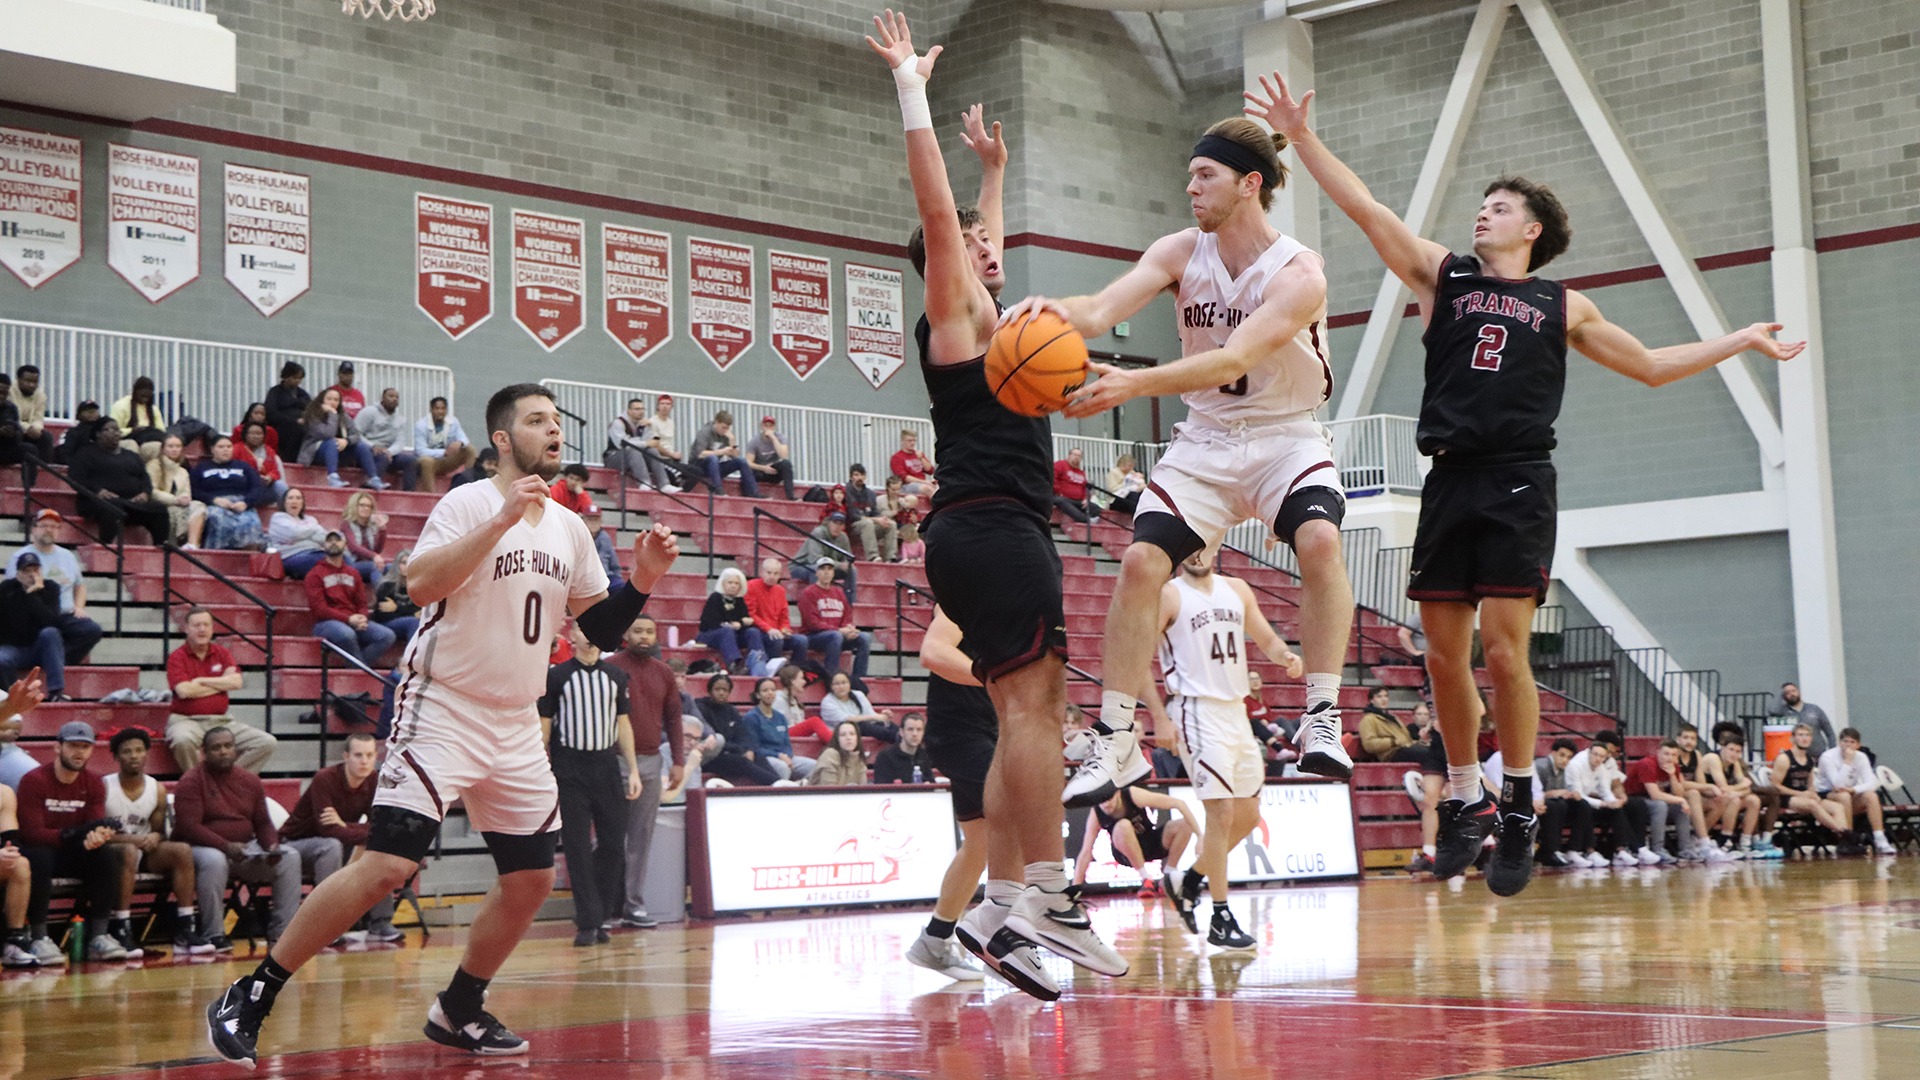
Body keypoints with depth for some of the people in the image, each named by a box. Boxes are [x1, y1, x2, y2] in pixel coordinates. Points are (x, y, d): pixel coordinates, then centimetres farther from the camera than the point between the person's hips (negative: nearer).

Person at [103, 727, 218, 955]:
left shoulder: (157, 789, 5)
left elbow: (159, 831, 10)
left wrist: (155, 838, -15)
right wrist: (132, 839, -25)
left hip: (146, 853, 5)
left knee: (183, 850, -20)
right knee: (128, 852, -38)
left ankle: (185, 931, -22)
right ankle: (121, 931, -37)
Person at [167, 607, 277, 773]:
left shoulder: (222, 654, 12)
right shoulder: (177, 657, 0)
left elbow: (236, 681, -5)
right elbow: (184, 691, -16)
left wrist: (201, 681, -9)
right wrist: (222, 684, -4)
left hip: (221, 720, 4)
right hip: (186, 720, -4)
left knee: (268, 743, -13)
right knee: (183, 739, -41)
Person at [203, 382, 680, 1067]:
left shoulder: (569, 528, 10)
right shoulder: (469, 503, -10)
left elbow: (602, 631, 15)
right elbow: (420, 584, -26)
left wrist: (643, 581, -2)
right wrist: (503, 520, -28)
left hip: (516, 724, 7)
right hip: (442, 710, -7)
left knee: (533, 877, 7)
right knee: (387, 865, -16)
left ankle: (458, 1012, 24)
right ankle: (248, 999, -7)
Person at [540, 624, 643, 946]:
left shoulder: (615, 676, 11)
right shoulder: (557, 676, 1)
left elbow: (623, 724, 13)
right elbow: (544, 725, 2)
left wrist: (633, 770, 8)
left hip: (607, 766, 3)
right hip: (570, 770, -3)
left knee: (613, 844, 1)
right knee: (578, 848, -3)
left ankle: (602, 917, 13)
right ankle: (587, 923, 0)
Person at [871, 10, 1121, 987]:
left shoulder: (982, 316, 25)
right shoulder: (955, 316, 1)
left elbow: (978, 236, 44)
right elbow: (935, 210, -9)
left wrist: (995, 170, 50)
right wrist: (910, 85, -7)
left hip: (995, 533, 10)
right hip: (990, 529, -10)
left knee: (1027, 714, 5)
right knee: (1033, 702, -16)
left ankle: (999, 906, 2)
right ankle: (1049, 896, -21)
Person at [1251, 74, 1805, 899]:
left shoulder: (1563, 306, 15)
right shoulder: (1442, 275, 15)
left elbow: (1650, 365, 25)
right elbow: (1365, 208, 6)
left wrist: (1740, 341, 22)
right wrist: (1300, 137, -2)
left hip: (1518, 485, -2)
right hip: (1449, 482, 2)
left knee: (1503, 651, -11)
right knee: (1444, 657, 3)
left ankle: (1519, 809, 3)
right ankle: (1465, 803, 19)